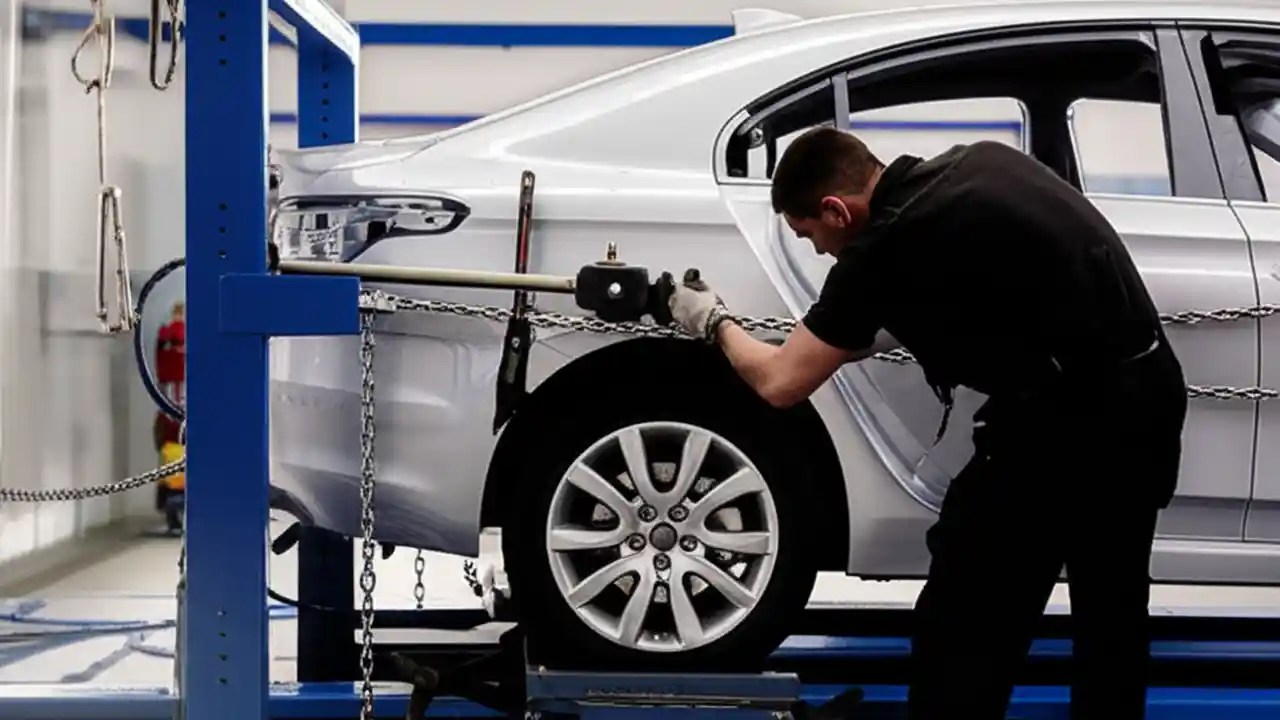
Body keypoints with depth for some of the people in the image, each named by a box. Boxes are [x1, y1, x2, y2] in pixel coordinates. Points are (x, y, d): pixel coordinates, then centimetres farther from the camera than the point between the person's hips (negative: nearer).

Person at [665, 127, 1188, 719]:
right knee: (1111, 609, 21)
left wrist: (715, 323, 16)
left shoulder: (885, 244, -11)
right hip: (1147, 396, 9)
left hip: (1069, 417, -8)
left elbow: (781, 383, -3)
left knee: (965, 619, 4)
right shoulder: (977, 162, 9)